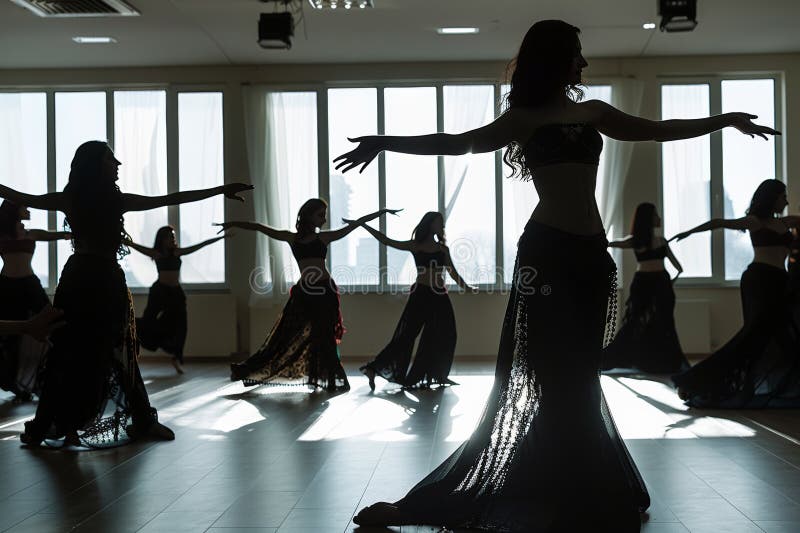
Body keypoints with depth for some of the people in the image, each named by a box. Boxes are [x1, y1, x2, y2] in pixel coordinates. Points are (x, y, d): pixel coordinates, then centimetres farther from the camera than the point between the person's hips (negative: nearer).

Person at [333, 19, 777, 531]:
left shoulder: (594, 112, 16)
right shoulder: (527, 117, 2)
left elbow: (660, 129, 25)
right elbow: (459, 143, -4)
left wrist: (727, 119, 31)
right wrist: (385, 143, -13)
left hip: (591, 252, 5)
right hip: (549, 251, -5)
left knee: (575, 380, 10)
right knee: (553, 380, -4)